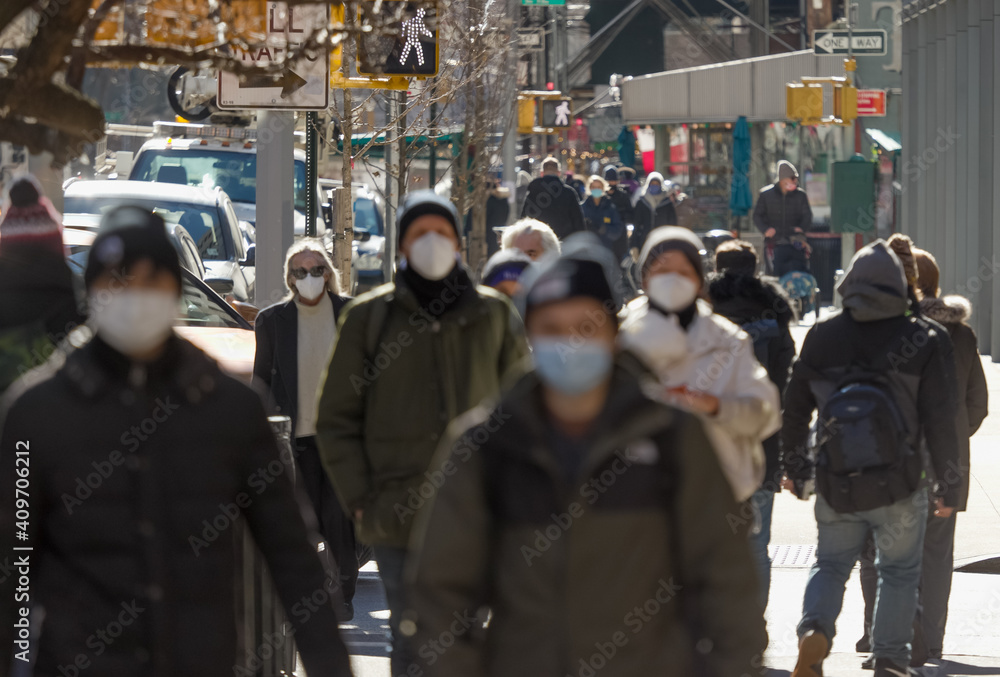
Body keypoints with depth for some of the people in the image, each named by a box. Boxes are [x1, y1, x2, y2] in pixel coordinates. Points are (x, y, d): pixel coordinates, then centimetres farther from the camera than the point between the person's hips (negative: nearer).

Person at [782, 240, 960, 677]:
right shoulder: (924, 340, -5)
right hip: (899, 487, -2)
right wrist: (947, 482, 3)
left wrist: (795, 467, 21)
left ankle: (814, 629, -11)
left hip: (836, 485, 2)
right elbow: (941, 419, -6)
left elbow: (794, 407, 8)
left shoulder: (821, 337, 2)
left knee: (830, 564, 16)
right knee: (899, 572, 14)